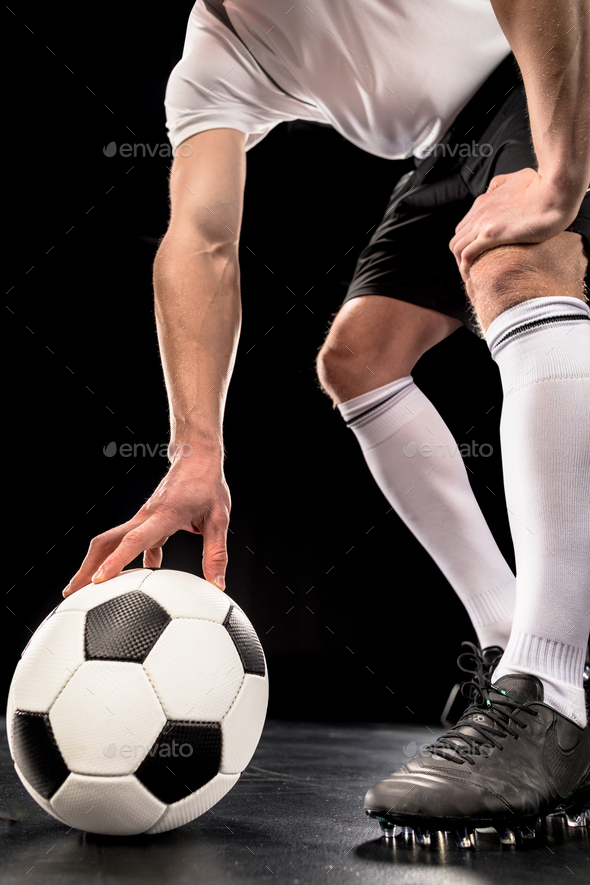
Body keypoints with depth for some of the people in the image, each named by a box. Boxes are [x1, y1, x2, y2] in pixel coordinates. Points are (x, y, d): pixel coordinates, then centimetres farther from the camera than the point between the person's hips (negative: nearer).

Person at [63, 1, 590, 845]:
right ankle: (511, 646, -1)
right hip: (458, 139, 7)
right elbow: (201, 244, -16)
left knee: (515, 269, -34)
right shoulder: (207, 74, -1)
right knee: (355, 357, -5)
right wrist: (197, 456, -29)